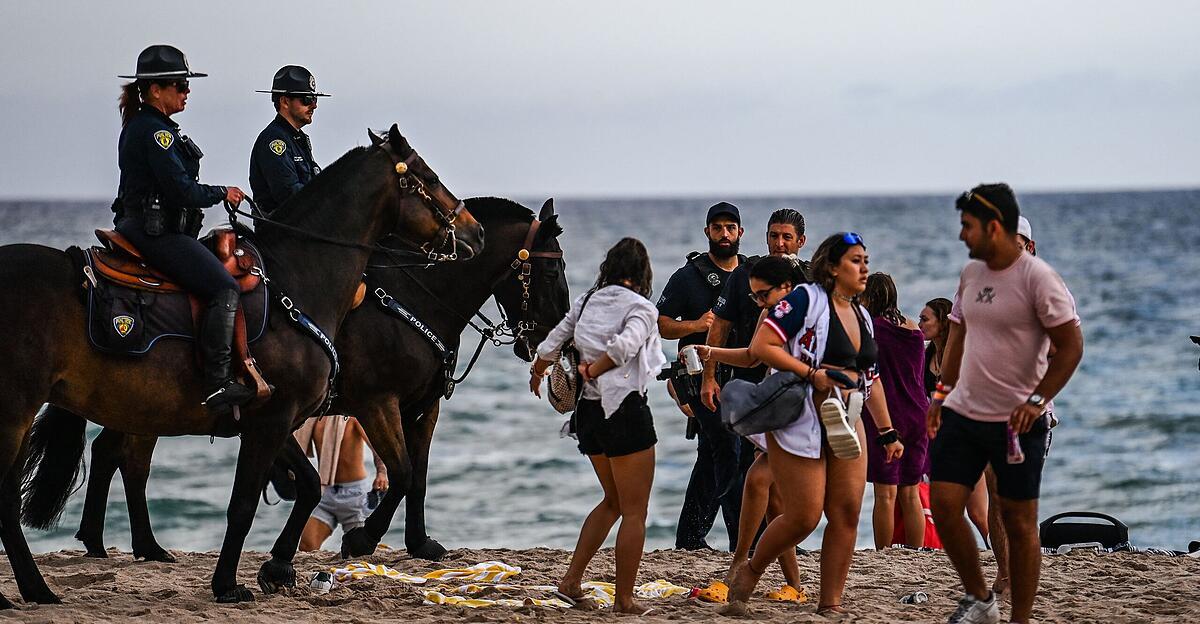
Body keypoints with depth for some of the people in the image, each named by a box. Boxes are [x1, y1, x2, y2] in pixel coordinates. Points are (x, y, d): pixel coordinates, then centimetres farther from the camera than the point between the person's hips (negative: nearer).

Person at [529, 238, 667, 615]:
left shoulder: (587, 302, 9)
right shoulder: (640, 308, -8)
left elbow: (549, 347, 13)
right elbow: (624, 346, -27)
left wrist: (537, 375, 34)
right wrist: (591, 372, -11)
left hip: (589, 413, 7)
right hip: (626, 411, -7)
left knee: (613, 501, 22)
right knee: (634, 512, 3)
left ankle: (571, 580, 16)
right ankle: (625, 600, 4)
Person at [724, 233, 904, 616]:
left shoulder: (861, 316, 17)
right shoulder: (806, 300, -7)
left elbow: (870, 379, 25)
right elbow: (761, 346, -14)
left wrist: (887, 433, 23)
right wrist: (813, 374, -19)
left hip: (844, 426, 7)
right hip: (800, 424, -7)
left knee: (846, 513, -1)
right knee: (803, 517, -8)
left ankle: (830, 605, 5)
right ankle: (749, 573, 16)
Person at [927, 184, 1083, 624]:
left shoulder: (1037, 278, -12)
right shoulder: (971, 273, 9)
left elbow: (1071, 346, -13)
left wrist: (1037, 400, -20)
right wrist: (943, 392, 14)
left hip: (1017, 422, -6)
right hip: (962, 414, 6)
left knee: (1018, 521, 1)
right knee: (943, 505, -1)